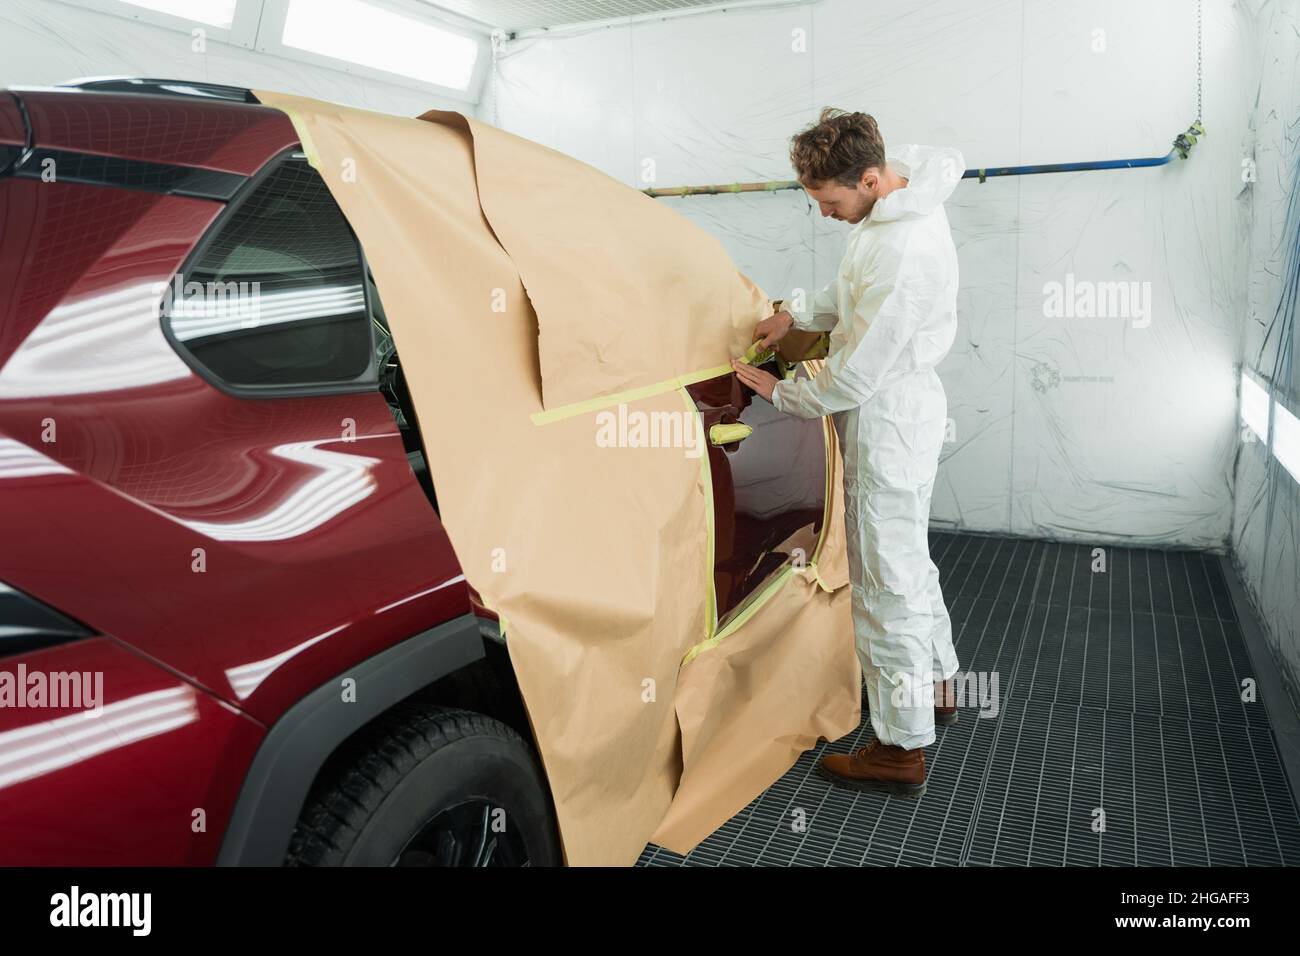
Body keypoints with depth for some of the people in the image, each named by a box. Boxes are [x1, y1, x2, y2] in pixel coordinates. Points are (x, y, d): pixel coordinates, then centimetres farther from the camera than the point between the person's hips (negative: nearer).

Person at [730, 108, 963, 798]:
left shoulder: (902, 255, -30)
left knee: (885, 581, 0)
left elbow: (855, 373, -23)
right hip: (905, 404, 10)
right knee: (908, 559, 23)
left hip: (888, 418, -10)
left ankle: (903, 748, 14)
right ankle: (935, 686, 43)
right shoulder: (903, 185, 2)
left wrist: (779, 393, -8)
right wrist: (799, 317, 7)